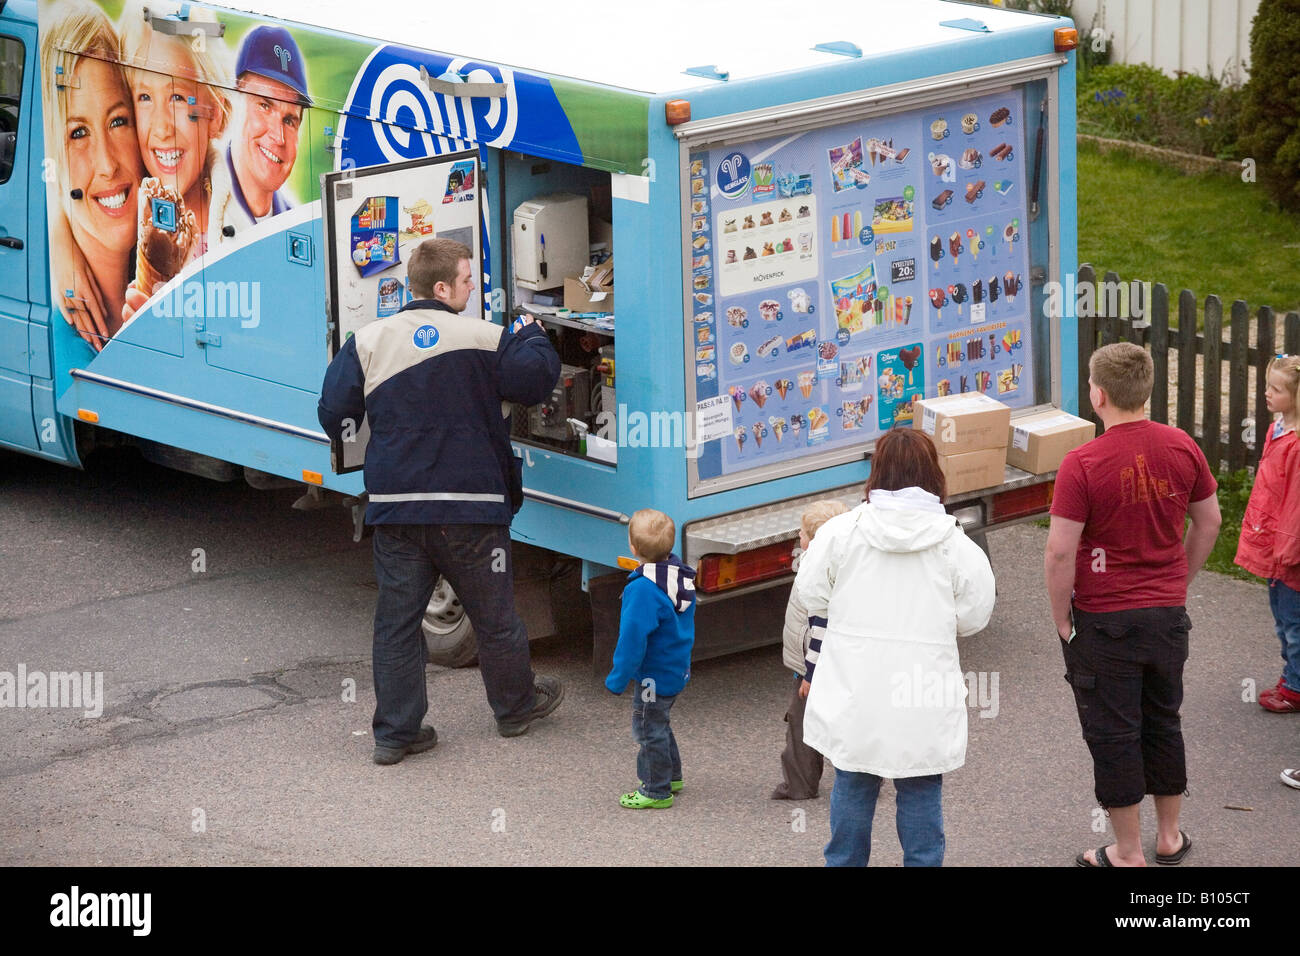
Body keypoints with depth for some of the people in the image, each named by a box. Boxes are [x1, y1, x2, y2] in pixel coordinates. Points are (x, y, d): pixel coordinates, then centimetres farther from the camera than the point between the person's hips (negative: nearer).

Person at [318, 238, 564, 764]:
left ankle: (395, 731, 8)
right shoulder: (485, 341, -10)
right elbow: (538, 377, -5)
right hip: (470, 507, -2)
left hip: (395, 506, 3)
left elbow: (335, 415, -2)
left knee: (397, 617, 8)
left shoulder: (369, 341, -1)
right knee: (493, 612, 15)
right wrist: (532, 334, 15)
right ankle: (516, 705, 33)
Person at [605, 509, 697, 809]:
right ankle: (671, 776, 40)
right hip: (677, 669, 9)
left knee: (650, 730, 6)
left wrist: (618, 678, -17)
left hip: (655, 676, -9)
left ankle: (656, 791, 16)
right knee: (658, 725, 26)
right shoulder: (680, 574, -1)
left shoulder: (643, 588, -29)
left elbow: (633, 639, -27)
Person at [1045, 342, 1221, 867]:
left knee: (1113, 734, 7)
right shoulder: (1182, 448, -5)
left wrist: (1061, 619, -7)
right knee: (1163, 723, 20)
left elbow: (1060, 552, -20)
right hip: (1168, 613, 5)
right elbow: (1208, 522, 8)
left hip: (1105, 621, -5)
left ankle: (1128, 852, 14)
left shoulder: (1082, 464, -20)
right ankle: (1169, 837, 32)